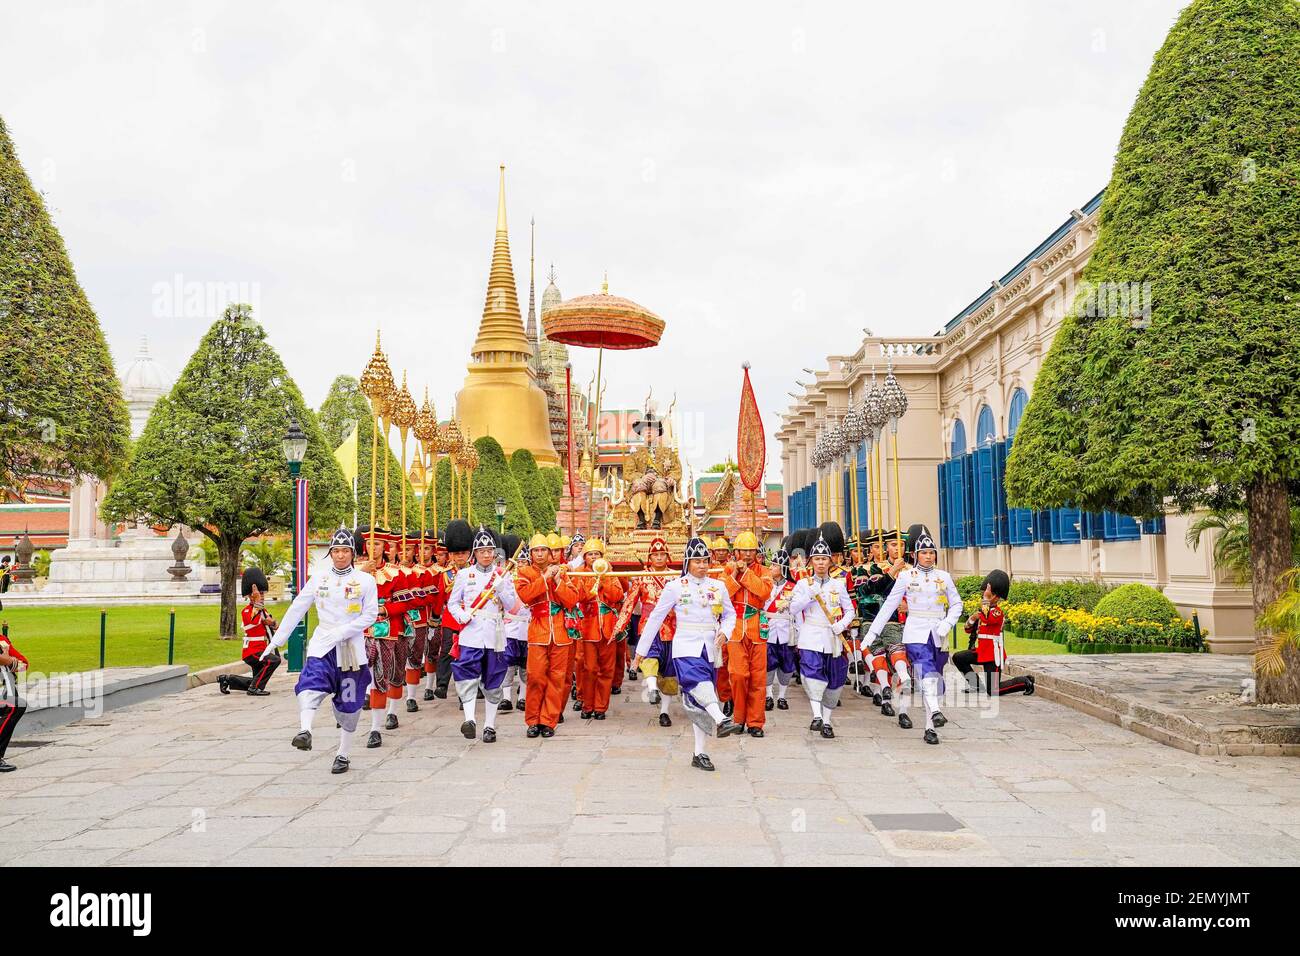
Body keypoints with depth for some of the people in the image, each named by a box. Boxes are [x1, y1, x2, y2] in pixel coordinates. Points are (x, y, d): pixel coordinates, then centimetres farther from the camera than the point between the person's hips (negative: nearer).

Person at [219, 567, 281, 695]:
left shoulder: (263, 610, 13)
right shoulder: (246, 610, -13)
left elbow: (272, 625, 13)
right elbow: (253, 621, -36)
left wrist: (271, 623, -11)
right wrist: (257, 601, -36)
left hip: (260, 651, 9)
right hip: (252, 652, -9)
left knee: (257, 679, 19)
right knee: (274, 660, -31)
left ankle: (227, 679, 26)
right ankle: (254, 688, -24)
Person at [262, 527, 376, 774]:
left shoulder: (365, 580, -1)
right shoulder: (319, 576, 5)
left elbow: (370, 615, -3)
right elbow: (297, 608, 7)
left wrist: (343, 631, -16)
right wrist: (276, 640, 6)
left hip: (352, 647, -1)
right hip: (322, 643, 1)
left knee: (349, 703, 7)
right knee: (310, 684, -28)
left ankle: (343, 754, 19)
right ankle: (304, 731, -46)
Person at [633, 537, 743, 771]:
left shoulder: (718, 586, 8)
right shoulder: (674, 587, -1)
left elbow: (730, 614, 18)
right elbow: (656, 617, 3)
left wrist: (725, 632, -5)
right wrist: (641, 649, 5)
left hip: (710, 649, 4)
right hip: (686, 648, -3)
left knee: (700, 702, 5)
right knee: (699, 683, -33)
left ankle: (699, 753, 10)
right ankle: (721, 720, -51)